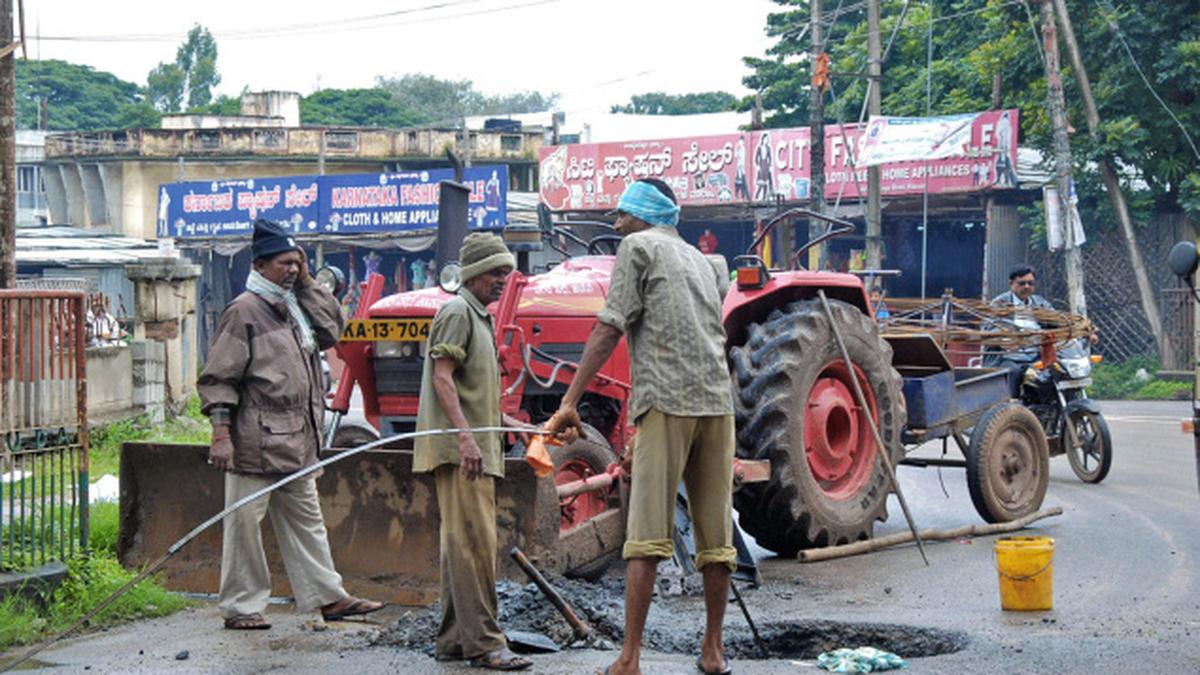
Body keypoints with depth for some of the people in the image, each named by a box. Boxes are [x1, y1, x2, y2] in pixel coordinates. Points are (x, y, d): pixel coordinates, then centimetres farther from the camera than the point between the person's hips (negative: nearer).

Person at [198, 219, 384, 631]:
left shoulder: (296, 306, 15)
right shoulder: (244, 311, -10)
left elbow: (333, 330, 17)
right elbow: (218, 378, -11)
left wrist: (307, 283, 9)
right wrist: (220, 433, -18)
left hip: (296, 442, 8)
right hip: (255, 442, -8)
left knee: (306, 520, 13)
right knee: (244, 524, 0)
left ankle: (330, 598, 18)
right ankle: (240, 607, 7)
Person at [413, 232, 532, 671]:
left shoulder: (479, 318, 23)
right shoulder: (457, 312, -7)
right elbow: (443, 378, -18)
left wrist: (512, 425, 27)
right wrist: (465, 436, -27)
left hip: (476, 449, 10)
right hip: (458, 450, -10)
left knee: (461, 544, 11)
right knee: (474, 542, -13)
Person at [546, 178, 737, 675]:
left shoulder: (639, 246, 5)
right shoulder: (701, 261, 25)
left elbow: (610, 328, -4)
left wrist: (570, 402, -7)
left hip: (667, 401, -6)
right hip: (717, 402, 6)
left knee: (647, 536, -8)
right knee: (715, 535, 9)